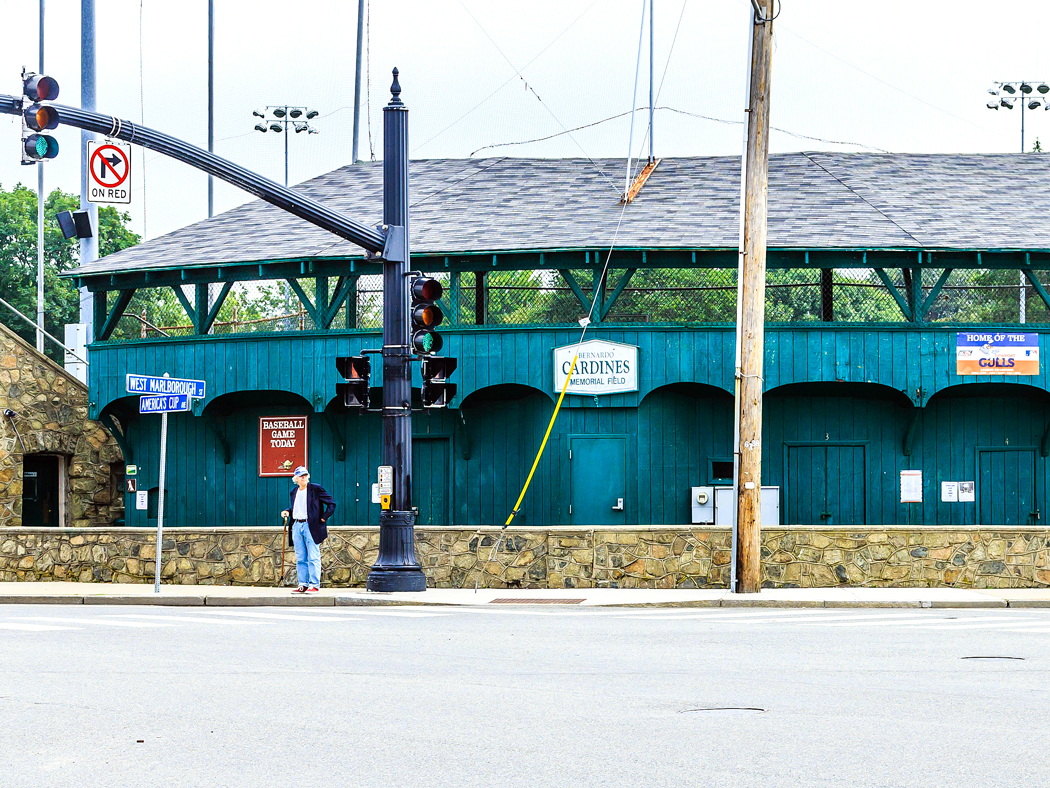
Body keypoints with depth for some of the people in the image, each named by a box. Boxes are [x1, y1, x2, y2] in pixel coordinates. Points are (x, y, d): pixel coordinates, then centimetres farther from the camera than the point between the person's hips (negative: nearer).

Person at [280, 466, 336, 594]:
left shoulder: (316, 489, -5)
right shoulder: (294, 492, 12)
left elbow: (332, 503, -3)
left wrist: (323, 518, -8)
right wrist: (287, 512, 6)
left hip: (311, 526, -6)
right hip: (297, 526, 6)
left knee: (313, 558, -5)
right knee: (300, 558, 8)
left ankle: (314, 585, -3)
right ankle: (303, 585, 12)